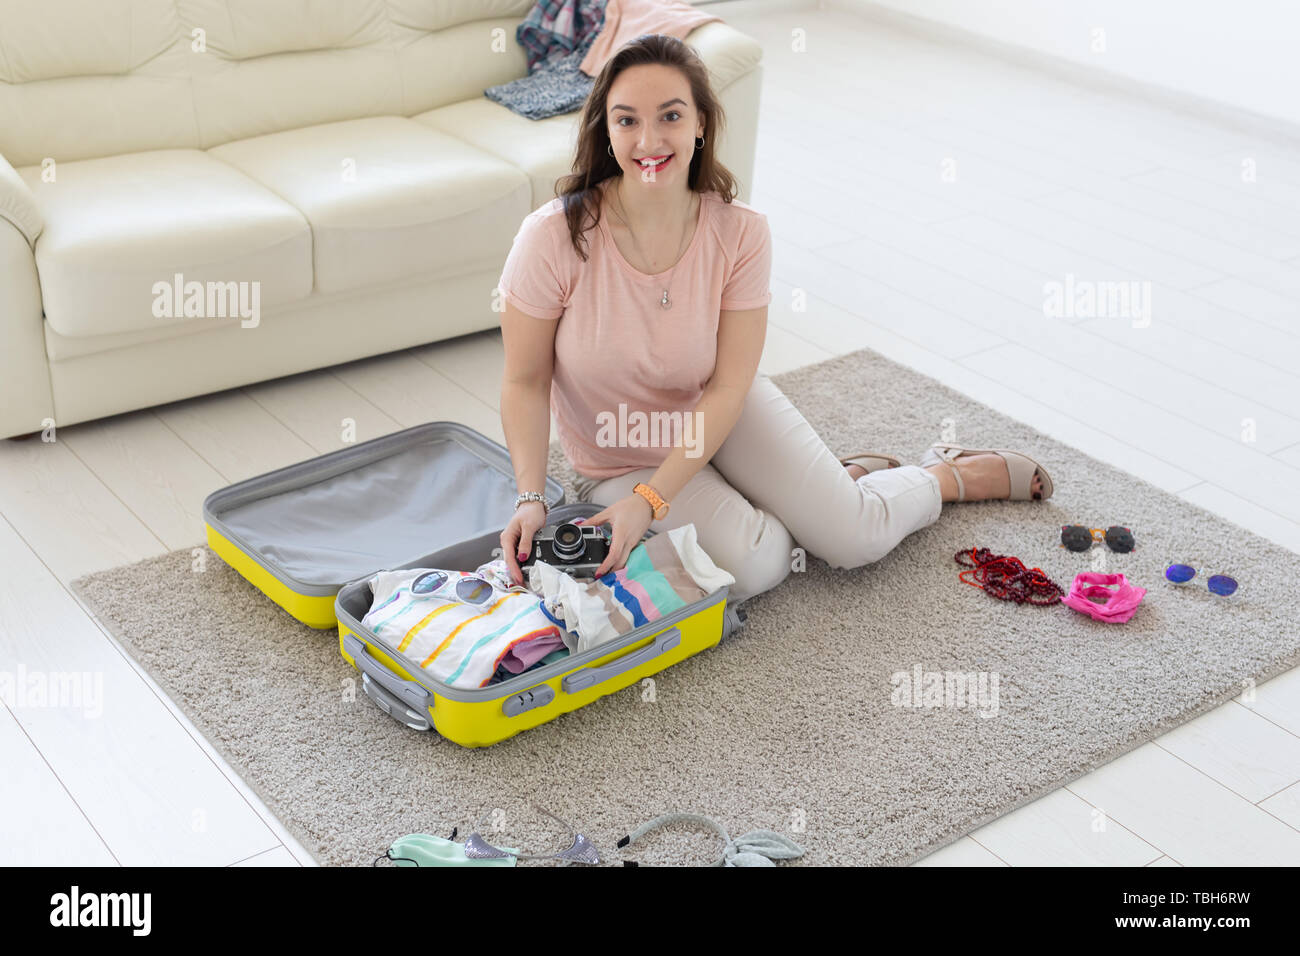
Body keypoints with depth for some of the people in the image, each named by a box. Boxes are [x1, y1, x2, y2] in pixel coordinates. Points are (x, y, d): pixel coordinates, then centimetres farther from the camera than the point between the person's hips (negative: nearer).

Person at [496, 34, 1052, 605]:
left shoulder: (740, 232, -20)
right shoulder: (553, 236, -26)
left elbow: (727, 387, -18)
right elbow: (525, 381, -16)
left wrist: (649, 501, -27)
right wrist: (530, 499, -28)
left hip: (721, 413, 1)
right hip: (622, 461, -1)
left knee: (855, 537, -9)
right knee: (752, 565, -22)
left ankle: (954, 476, 25)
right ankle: (850, 476, 10)